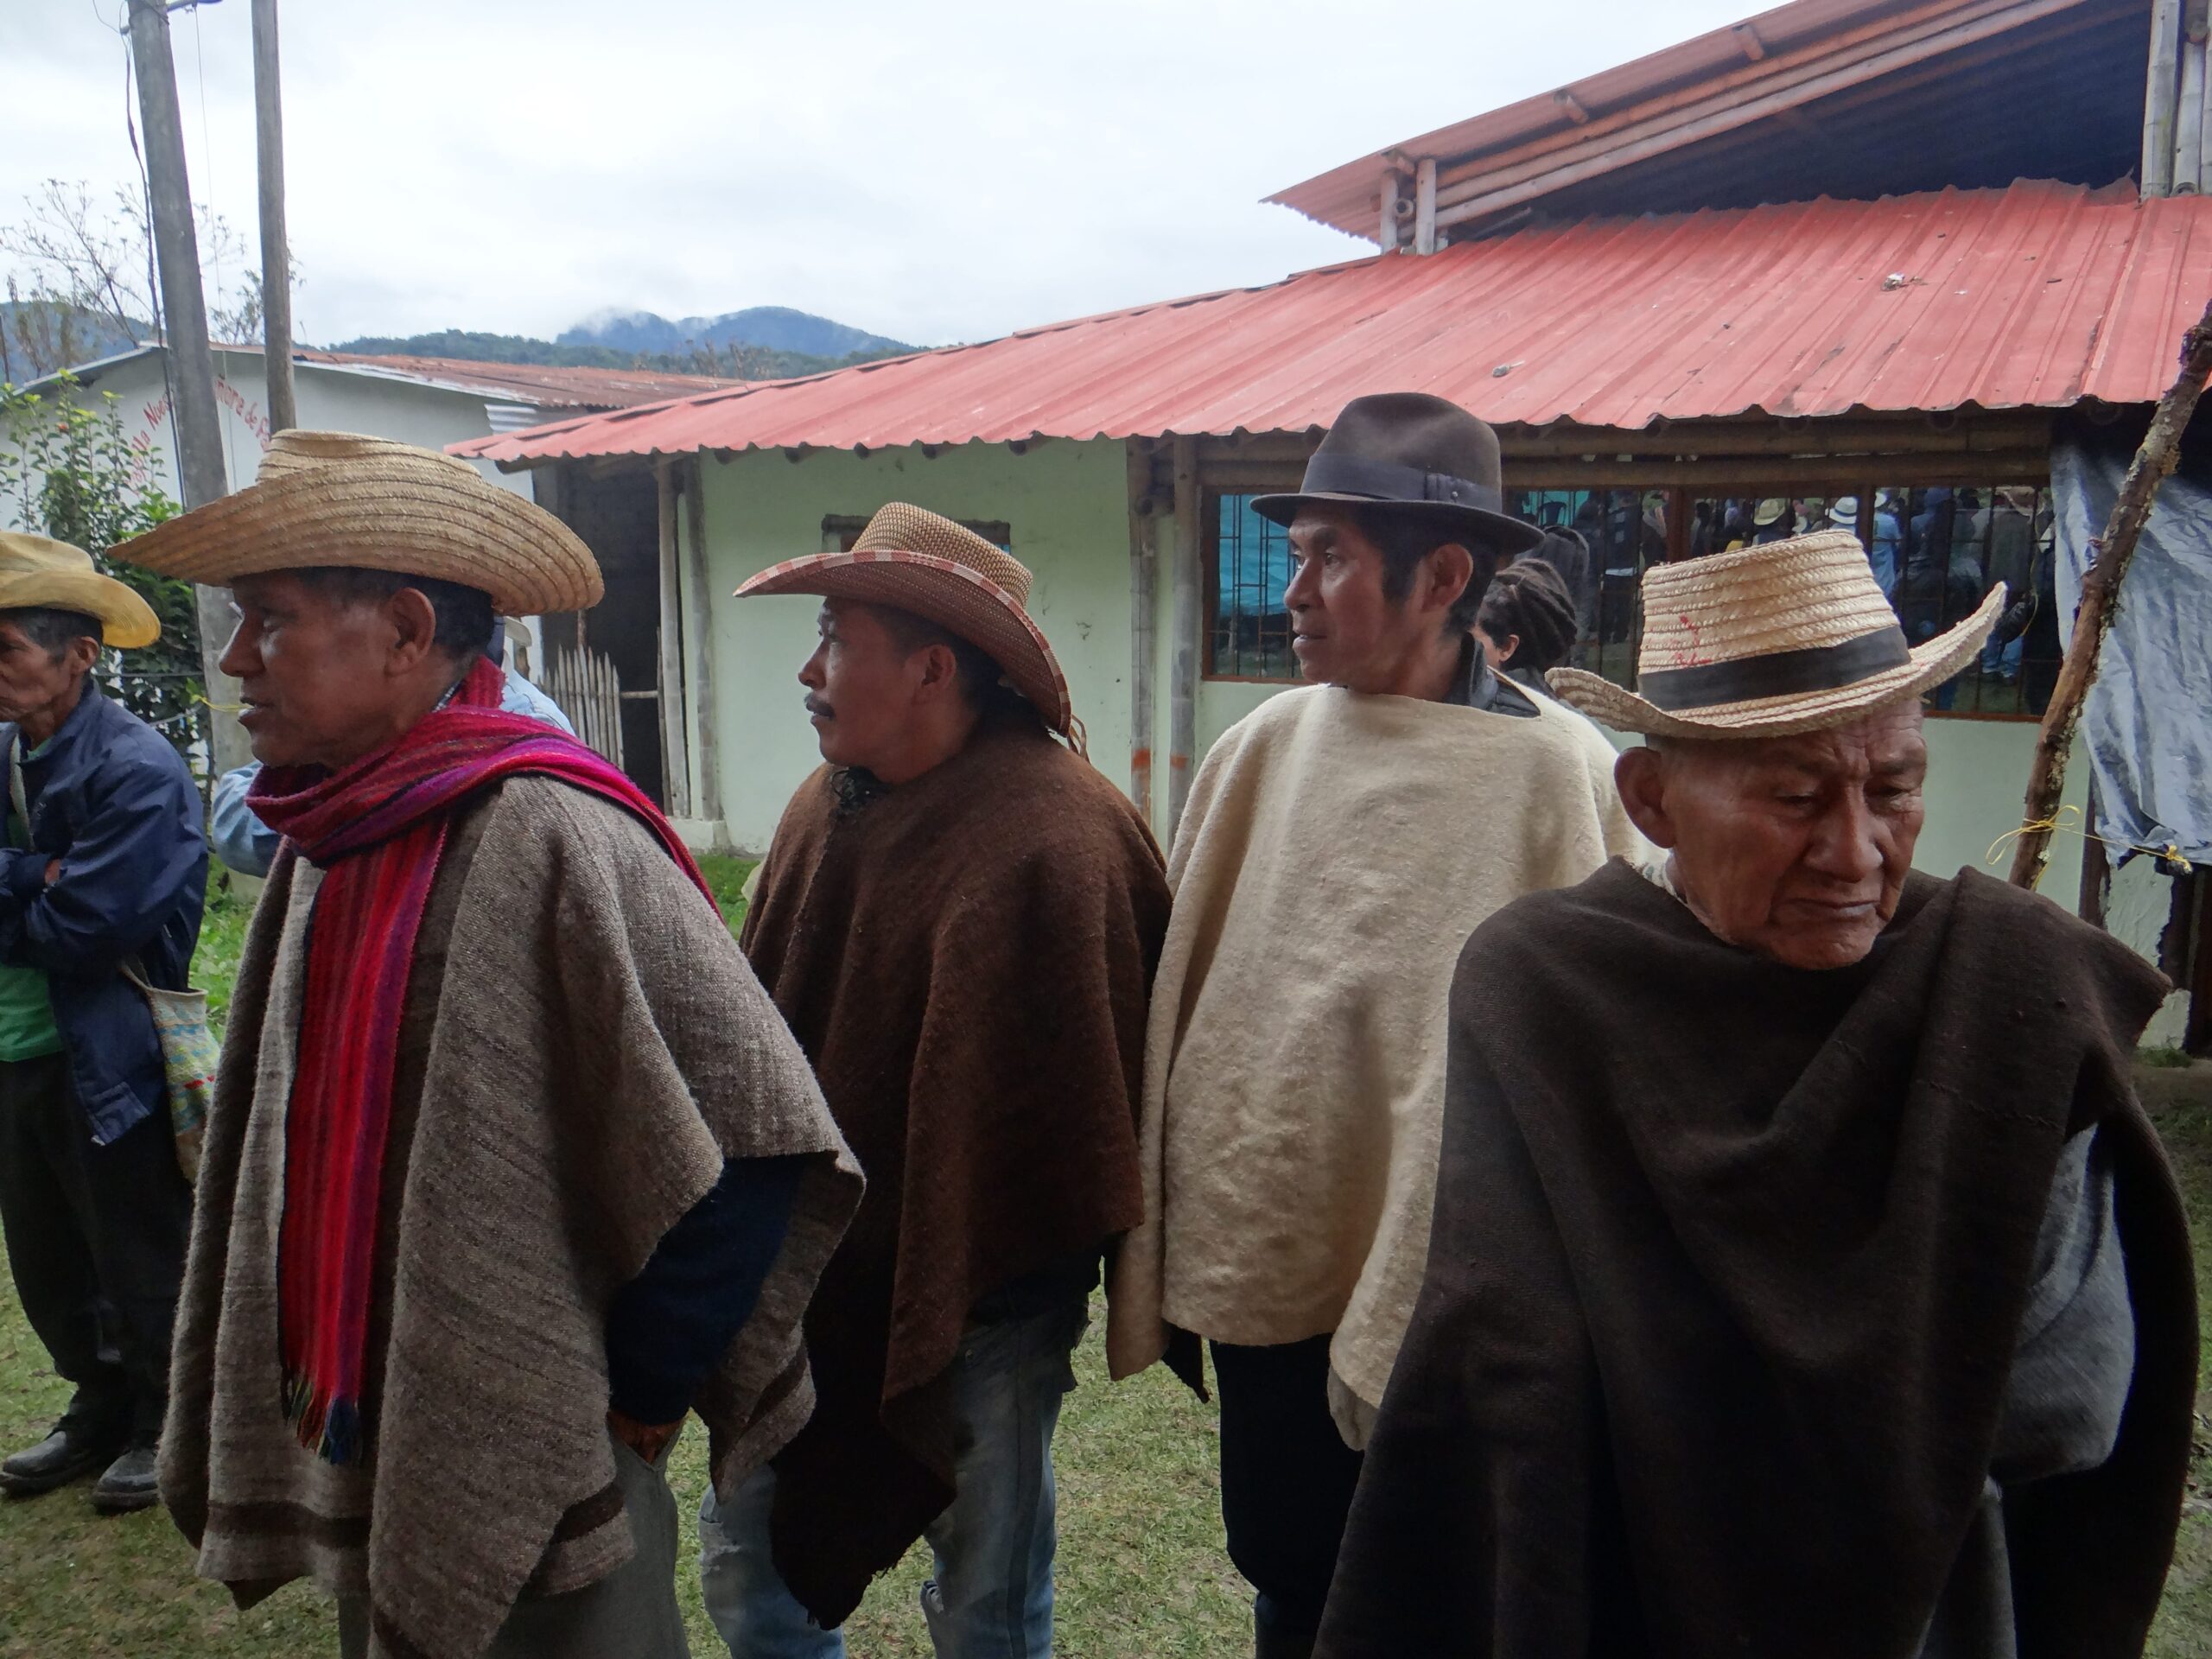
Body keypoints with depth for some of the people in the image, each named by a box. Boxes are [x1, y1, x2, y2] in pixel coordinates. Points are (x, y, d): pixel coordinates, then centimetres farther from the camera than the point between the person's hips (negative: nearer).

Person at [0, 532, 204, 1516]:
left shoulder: (134, 769, -19)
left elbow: (85, 929, -23)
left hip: (108, 1065, -8)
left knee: (144, 1263, 9)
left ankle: (168, 1426, 28)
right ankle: (102, 1409, 40)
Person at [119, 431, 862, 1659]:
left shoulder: (545, 839, -22)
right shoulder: (328, 847, 3)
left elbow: (748, 1142, -23)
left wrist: (638, 1391, -14)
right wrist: (307, 1401, 12)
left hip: (535, 1497, -7)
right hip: (359, 1461, 8)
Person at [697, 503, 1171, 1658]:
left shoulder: (1048, 839, -24)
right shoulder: (830, 805, -1)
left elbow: (1066, 1096, -21)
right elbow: (765, 1024, 6)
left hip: (977, 1291, -6)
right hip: (811, 1271, 7)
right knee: (747, 1556, 21)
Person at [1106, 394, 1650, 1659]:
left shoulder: (1549, 773, -14)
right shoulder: (1268, 747, -2)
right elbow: (1185, 993, 2)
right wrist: (1171, 1259, 2)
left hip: (1433, 1291, -4)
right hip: (1265, 1265, 4)